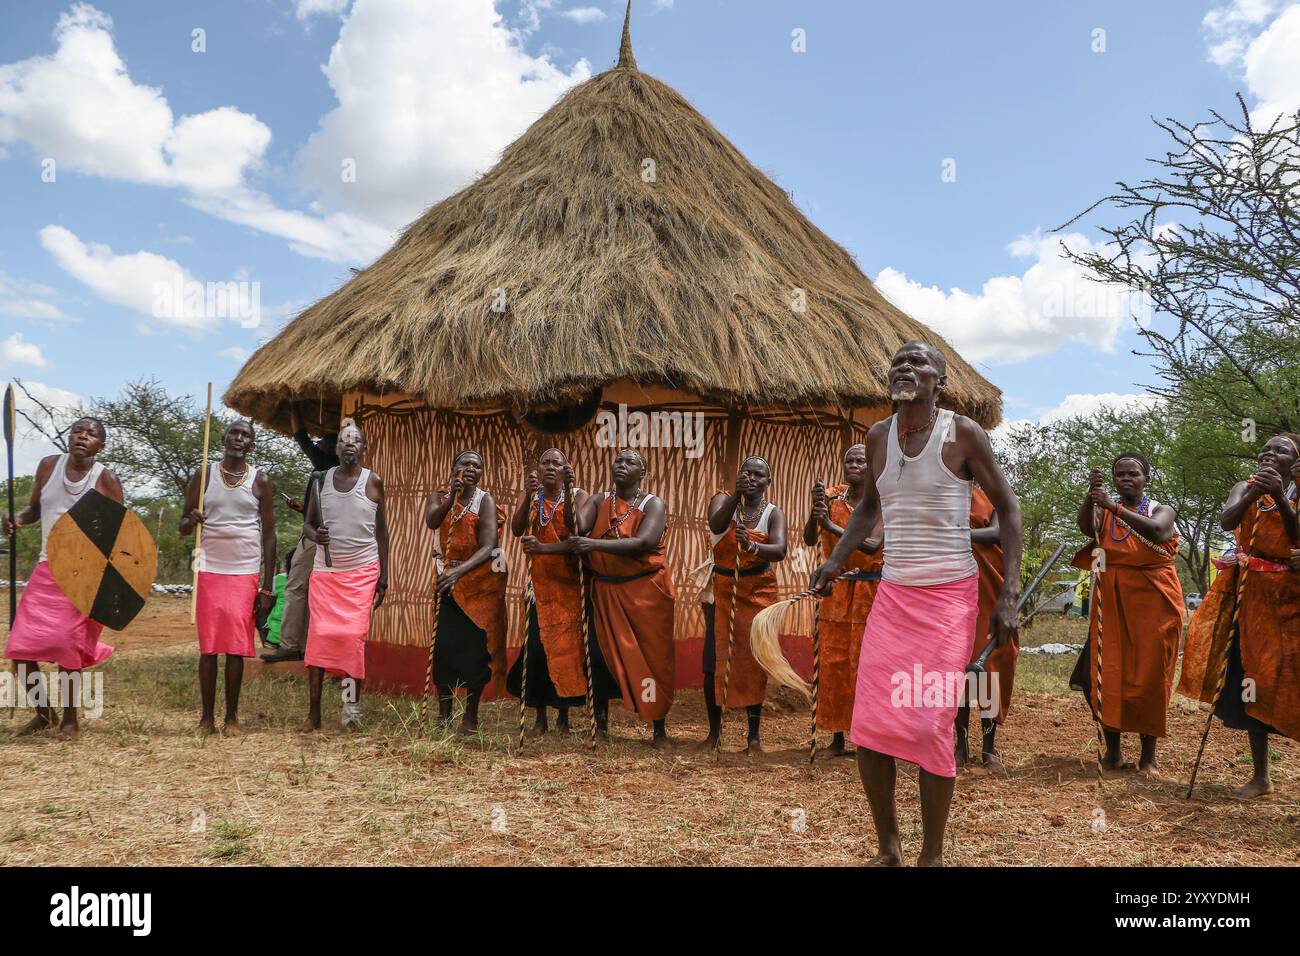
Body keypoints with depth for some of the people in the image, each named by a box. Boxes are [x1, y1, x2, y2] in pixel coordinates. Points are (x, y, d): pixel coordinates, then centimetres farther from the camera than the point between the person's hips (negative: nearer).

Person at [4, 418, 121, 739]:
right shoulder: (49, 465, 5)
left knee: (67, 649, -3)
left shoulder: (106, 479, -6)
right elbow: (35, 507, 18)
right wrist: (18, 519, -5)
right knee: (20, 648, 1)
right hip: (47, 570, 4)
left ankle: (70, 719, 16)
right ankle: (43, 713, 23)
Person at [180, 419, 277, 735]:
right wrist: (192, 520, -18)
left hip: (245, 573, 0)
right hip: (210, 571, 1)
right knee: (208, 646, 1)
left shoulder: (260, 481, 4)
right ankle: (207, 716, 11)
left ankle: (232, 717, 10)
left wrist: (268, 588, -2)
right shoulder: (203, 475, 5)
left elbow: (269, 535, 4)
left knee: (237, 647, 1)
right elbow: (183, 526, 9)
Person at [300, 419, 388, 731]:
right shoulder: (322, 480, 5)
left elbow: (381, 531, 5)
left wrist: (383, 577, 2)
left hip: (362, 571, -2)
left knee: (353, 635, -8)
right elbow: (308, 523, 13)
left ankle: (353, 702, 4)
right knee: (319, 635, -3)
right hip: (325, 570, 2)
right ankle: (314, 712, 3)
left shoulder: (373, 482, 1)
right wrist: (315, 535, -12)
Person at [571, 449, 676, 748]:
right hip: (605, 590, 3)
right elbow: (577, 527, -11)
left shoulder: (652, 505, -5)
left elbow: (644, 543, -22)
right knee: (603, 655, 8)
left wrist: (594, 544, -29)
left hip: (645, 591, -3)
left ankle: (660, 729, 10)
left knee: (652, 656, 0)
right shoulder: (599, 501, 7)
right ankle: (600, 721, 22)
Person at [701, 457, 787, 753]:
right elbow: (716, 524, -26)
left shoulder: (774, 513, -4)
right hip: (722, 588, 0)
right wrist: (736, 495, -42)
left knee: (754, 662, 0)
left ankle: (754, 734, 11)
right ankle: (714, 729, 13)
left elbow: (779, 551, -21)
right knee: (714, 661, -3)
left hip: (758, 592, 0)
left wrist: (752, 546, -42)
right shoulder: (723, 500, -2)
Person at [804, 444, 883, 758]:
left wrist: (832, 526, -31)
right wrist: (815, 509, -24)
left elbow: (873, 545, -22)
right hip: (835, 590, 3)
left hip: (869, 591, -3)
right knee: (833, 663, 4)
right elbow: (810, 540, -7)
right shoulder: (831, 496, 3)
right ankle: (837, 738, 13)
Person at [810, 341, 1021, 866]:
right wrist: (835, 561, 9)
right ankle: (887, 848, 19)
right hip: (892, 594, 4)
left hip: (950, 597, -4)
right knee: (869, 727, -1)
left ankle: (932, 855, 14)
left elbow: (1007, 507, 1)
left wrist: (1009, 593, -7)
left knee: (930, 726, -7)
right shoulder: (878, 435, 7)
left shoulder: (962, 433, -5)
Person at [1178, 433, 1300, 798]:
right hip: (1248, 594, 2)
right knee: (1250, 682, 5)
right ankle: (1260, 776, 15)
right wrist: (1253, 495, -33)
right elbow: (1226, 521, -15)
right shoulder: (1246, 488, 5)